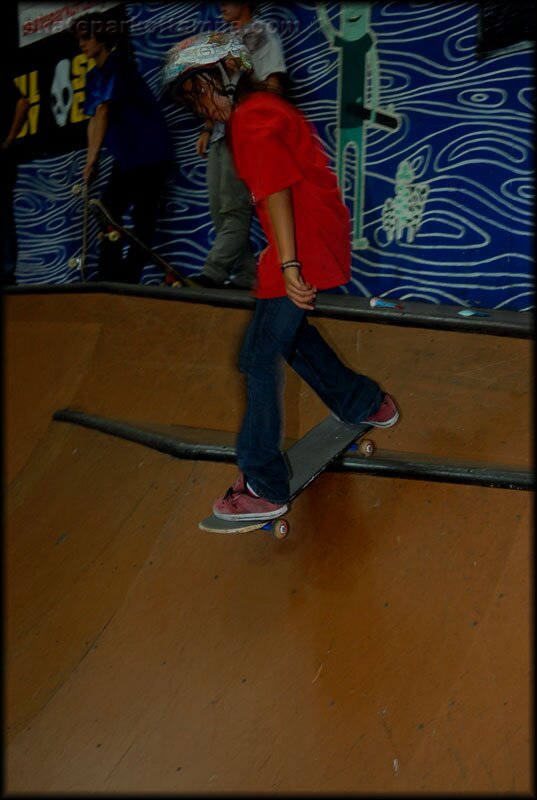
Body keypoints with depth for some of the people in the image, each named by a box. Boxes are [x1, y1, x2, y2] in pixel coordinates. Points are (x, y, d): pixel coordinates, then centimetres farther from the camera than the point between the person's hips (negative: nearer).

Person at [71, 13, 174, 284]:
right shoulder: (93, 76, 12)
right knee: (109, 213, 8)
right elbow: (94, 120, 9)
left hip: (150, 154, -9)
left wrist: (92, 160, -28)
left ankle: (129, 279, -4)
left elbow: (103, 113, -22)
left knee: (143, 218, -7)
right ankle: (110, 279, 12)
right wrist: (90, 160, 0)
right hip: (125, 157, 9)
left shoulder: (116, 66, -14)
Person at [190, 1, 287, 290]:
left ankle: (214, 273, -11)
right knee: (220, 209, 5)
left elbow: (273, 85, -10)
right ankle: (246, 275, 8)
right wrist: (207, 129, 17)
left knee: (234, 208, -9)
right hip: (220, 134, 9)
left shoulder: (261, 34, -1)